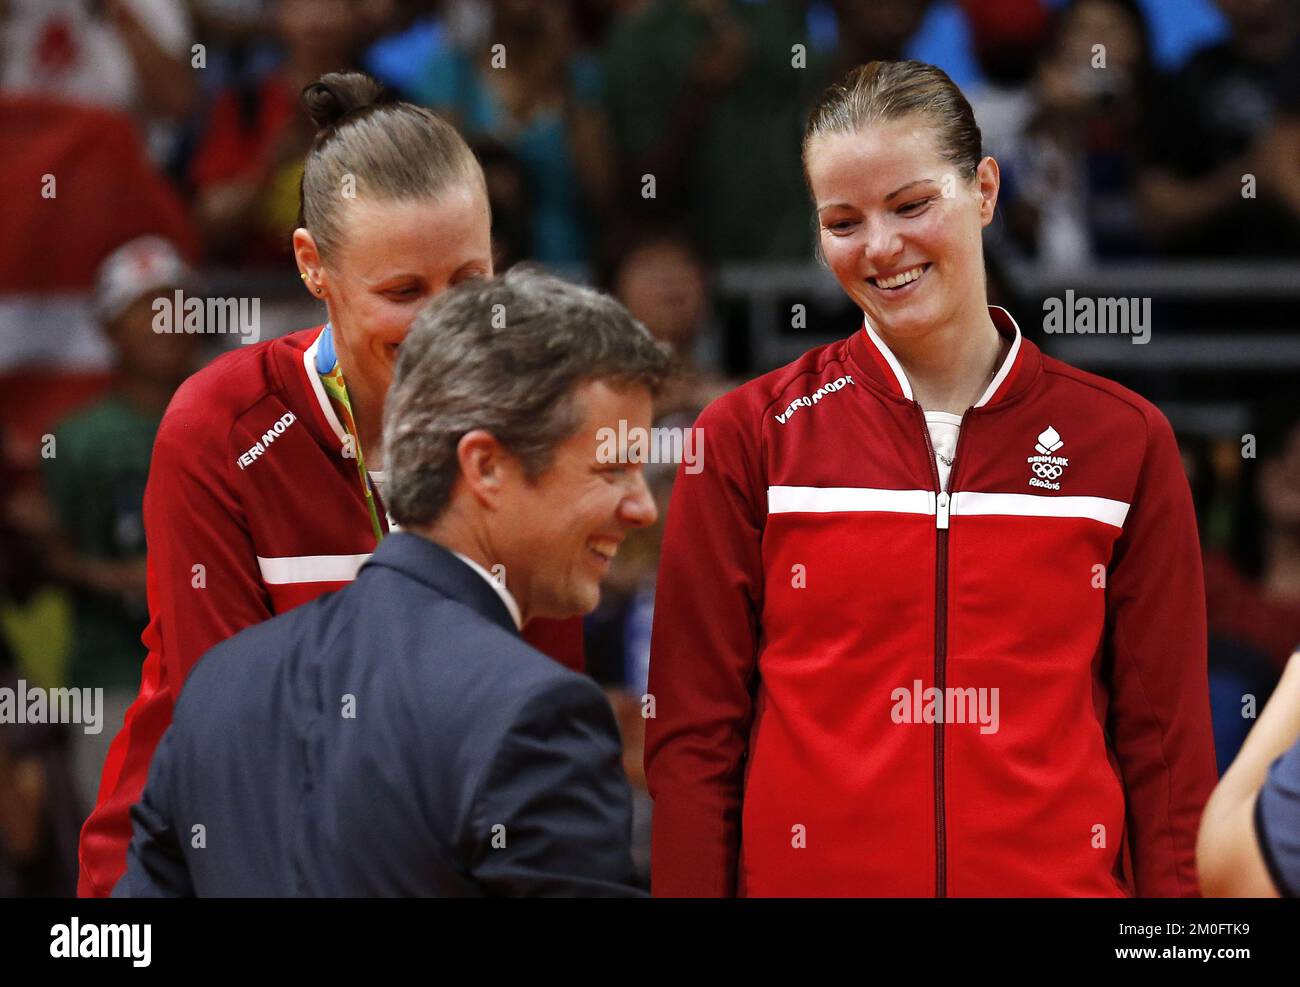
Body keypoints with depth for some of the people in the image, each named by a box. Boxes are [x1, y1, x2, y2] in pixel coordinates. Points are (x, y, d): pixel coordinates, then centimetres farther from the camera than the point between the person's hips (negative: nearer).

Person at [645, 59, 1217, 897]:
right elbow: (693, 737, 0)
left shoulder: (1123, 441, 2)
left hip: (1060, 878, 1)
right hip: (811, 875, -1)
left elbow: (1168, 749, 3)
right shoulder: (748, 438, -1)